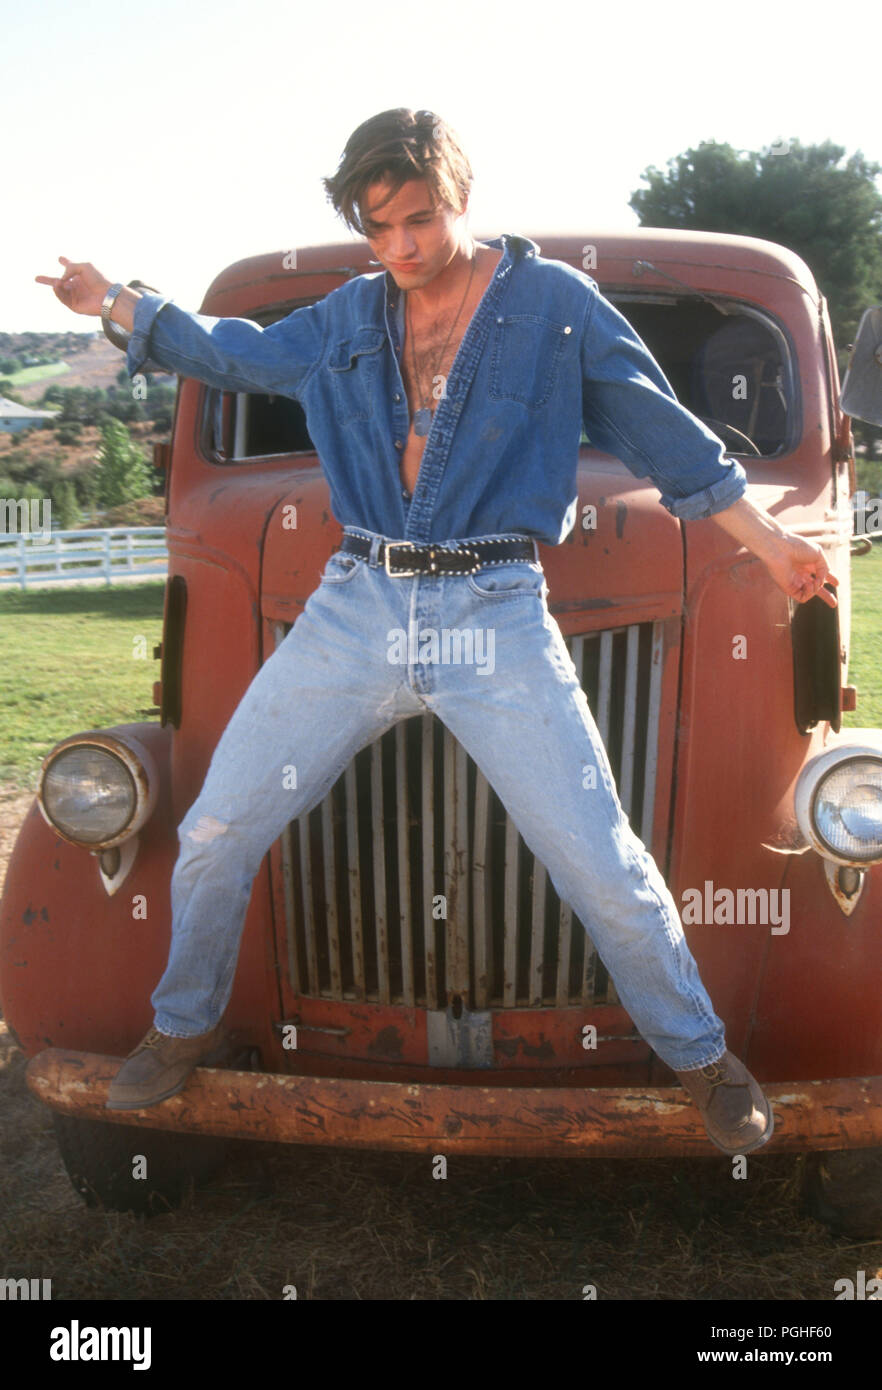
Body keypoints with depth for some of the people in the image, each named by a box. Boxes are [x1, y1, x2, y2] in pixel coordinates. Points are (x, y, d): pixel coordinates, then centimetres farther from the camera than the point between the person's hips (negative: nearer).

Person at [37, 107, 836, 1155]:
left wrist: (765, 539, 8)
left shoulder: (556, 300, 3)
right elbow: (238, 355, 31)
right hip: (354, 610, 4)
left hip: (497, 616, -3)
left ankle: (699, 1054, 20)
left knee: (602, 865, -5)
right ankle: (184, 1027, 28)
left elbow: (656, 424, 8)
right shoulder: (347, 318, 14)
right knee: (215, 834, 3)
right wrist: (116, 305, 32)